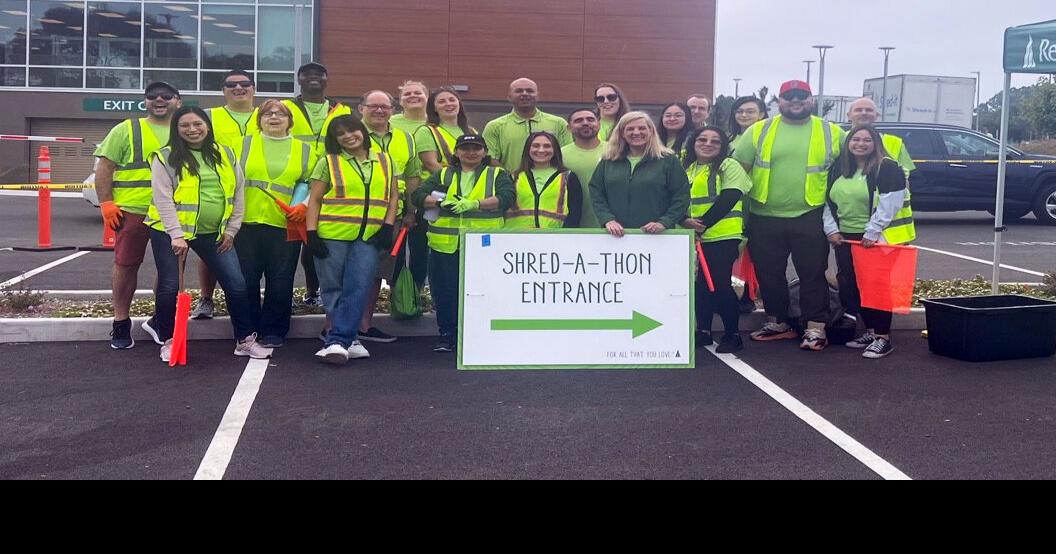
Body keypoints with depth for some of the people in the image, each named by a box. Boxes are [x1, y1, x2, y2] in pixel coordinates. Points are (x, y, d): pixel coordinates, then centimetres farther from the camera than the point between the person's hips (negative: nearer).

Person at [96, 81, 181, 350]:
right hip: (132, 210, -3)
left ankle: (160, 320, 23)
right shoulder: (126, 130, 4)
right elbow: (104, 167, 1)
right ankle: (121, 324, 14)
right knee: (126, 265, 3)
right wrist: (106, 204, -8)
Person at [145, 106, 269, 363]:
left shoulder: (226, 156, 7)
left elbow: (238, 193, 10)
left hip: (214, 233, 3)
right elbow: (163, 199, -11)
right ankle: (168, 342, 17)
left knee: (237, 284, -1)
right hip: (170, 232, -3)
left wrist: (231, 230, 5)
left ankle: (245, 340, 11)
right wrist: (177, 235, -19)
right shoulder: (166, 158, -5)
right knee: (170, 287, 0)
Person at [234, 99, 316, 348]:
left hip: (285, 225, 0)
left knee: (280, 282, 2)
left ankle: (274, 332, 14)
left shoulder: (304, 150, 11)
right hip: (247, 224, 0)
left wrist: (305, 206, -6)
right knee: (246, 280, 3)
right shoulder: (244, 145, 11)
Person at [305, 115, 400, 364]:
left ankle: (337, 342, -5)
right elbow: (314, 199, 3)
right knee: (333, 290, 2)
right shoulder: (329, 163, 5)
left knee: (358, 289, -8)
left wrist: (388, 227, 0)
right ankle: (350, 341, 14)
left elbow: (393, 196, 13)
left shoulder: (385, 161, 11)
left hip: (369, 238, 1)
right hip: (331, 234, -1)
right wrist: (312, 234, -6)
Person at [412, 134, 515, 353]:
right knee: (445, 292, 4)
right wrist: (439, 201, -14)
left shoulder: (498, 175, 11)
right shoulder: (442, 175, 18)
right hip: (446, 245, 2)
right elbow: (418, 196, 8)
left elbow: (507, 197, -7)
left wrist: (474, 204, -19)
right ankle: (447, 336, 16)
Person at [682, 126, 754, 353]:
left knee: (720, 285, -7)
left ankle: (734, 335, 6)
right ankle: (703, 331, 21)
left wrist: (702, 224, -17)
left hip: (722, 236, -5)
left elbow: (728, 200, -12)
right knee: (701, 284, 9)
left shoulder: (729, 166, -1)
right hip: (694, 237, 5)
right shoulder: (686, 168, 14)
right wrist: (685, 221, -11)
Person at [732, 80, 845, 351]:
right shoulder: (759, 130, 4)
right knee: (769, 274, 11)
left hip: (809, 217, -1)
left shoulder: (831, 132, 4)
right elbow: (738, 168, 4)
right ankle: (778, 322, 26)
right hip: (765, 218, 2)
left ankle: (816, 328, 10)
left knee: (813, 274, 2)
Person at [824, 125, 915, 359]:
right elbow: (829, 202, 15)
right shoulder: (838, 168, 12)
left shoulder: (887, 168, -9)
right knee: (853, 287, 8)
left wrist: (871, 233, -19)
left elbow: (890, 205, -16)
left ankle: (883, 337, 1)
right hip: (846, 238, 7)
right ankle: (870, 331, 21)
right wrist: (831, 229, 3)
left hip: (878, 238, -7)